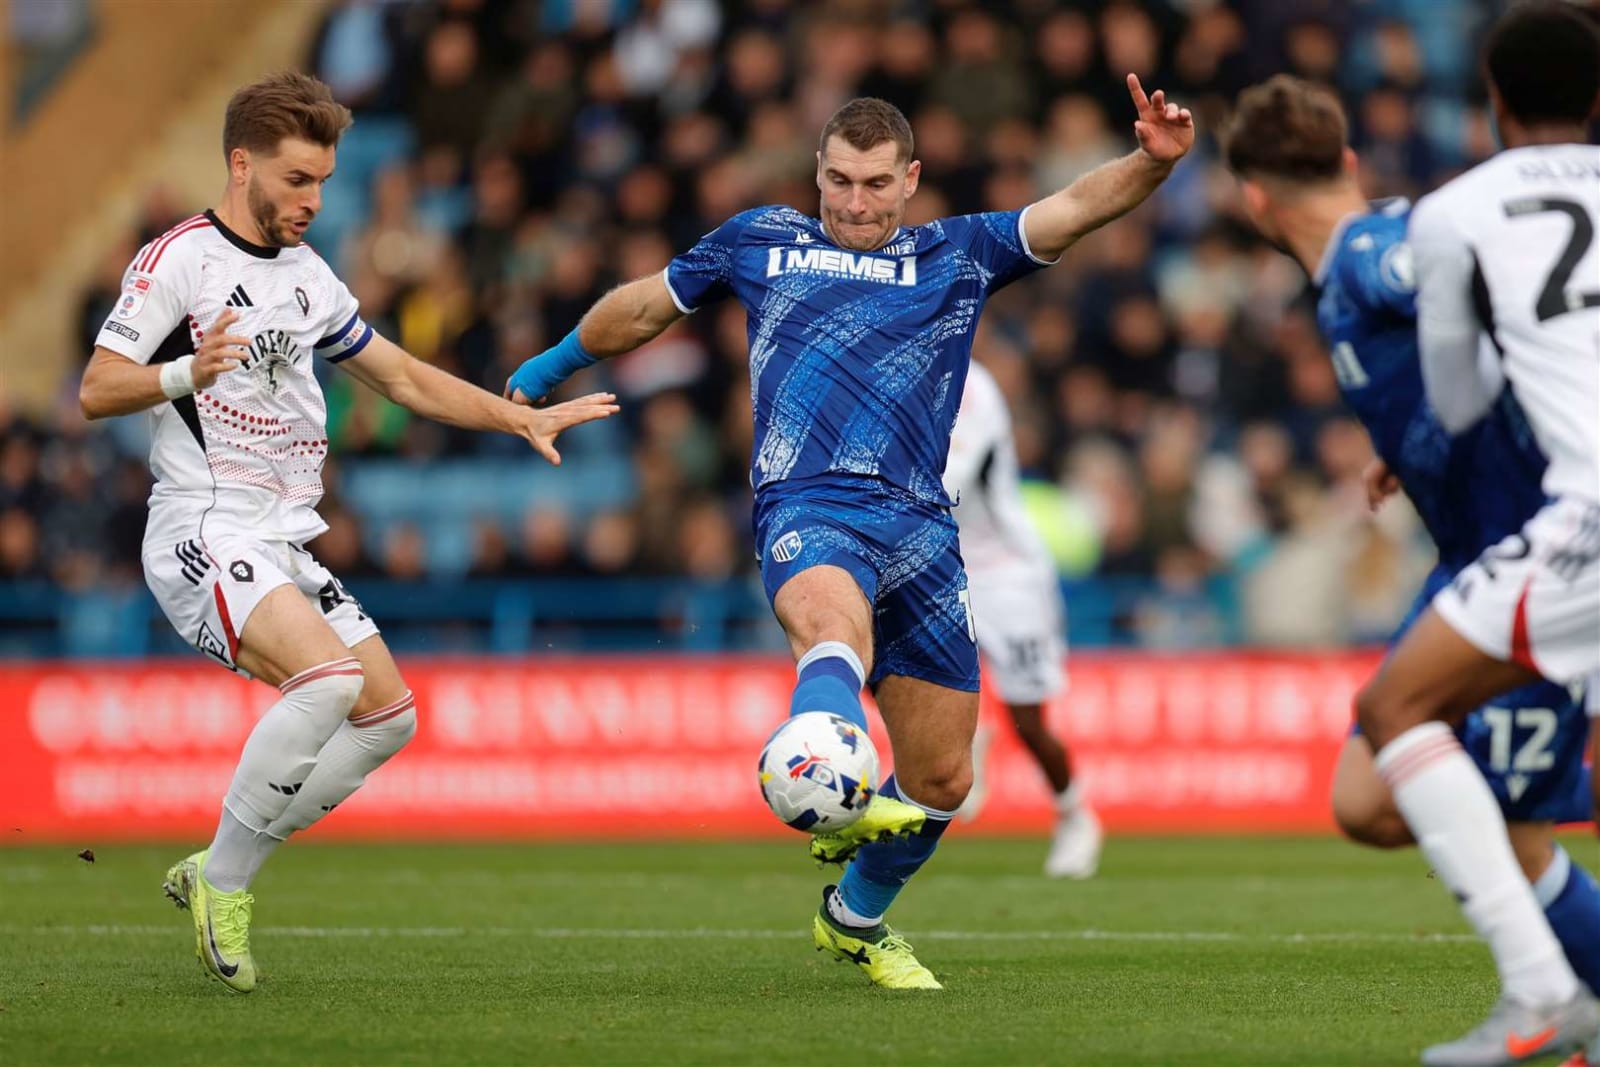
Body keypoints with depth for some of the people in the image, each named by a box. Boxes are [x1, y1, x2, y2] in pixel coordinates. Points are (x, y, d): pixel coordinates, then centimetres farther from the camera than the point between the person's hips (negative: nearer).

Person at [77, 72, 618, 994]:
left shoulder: (308, 276, 17)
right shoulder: (180, 259, -7)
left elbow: (404, 377, 25)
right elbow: (97, 391, -13)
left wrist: (524, 419, 17)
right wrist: (190, 372, -31)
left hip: (284, 549, 9)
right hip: (204, 532, -9)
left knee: (388, 714, 3)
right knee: (328, 675, -28)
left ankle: (218, 872, 10)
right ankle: (224, 882, -15)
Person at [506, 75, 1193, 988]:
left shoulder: (960, 255, 19)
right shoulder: (760, 241, 20)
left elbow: (1073, 211, 5)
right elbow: (646, 306, 35)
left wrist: (1152, 162, -14)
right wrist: (552, 367, 44)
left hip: (920, 527, 3)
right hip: (807, 505, -3)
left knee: (942, 780, 6)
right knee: (836, 629, -39)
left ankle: (856, 919, 34)